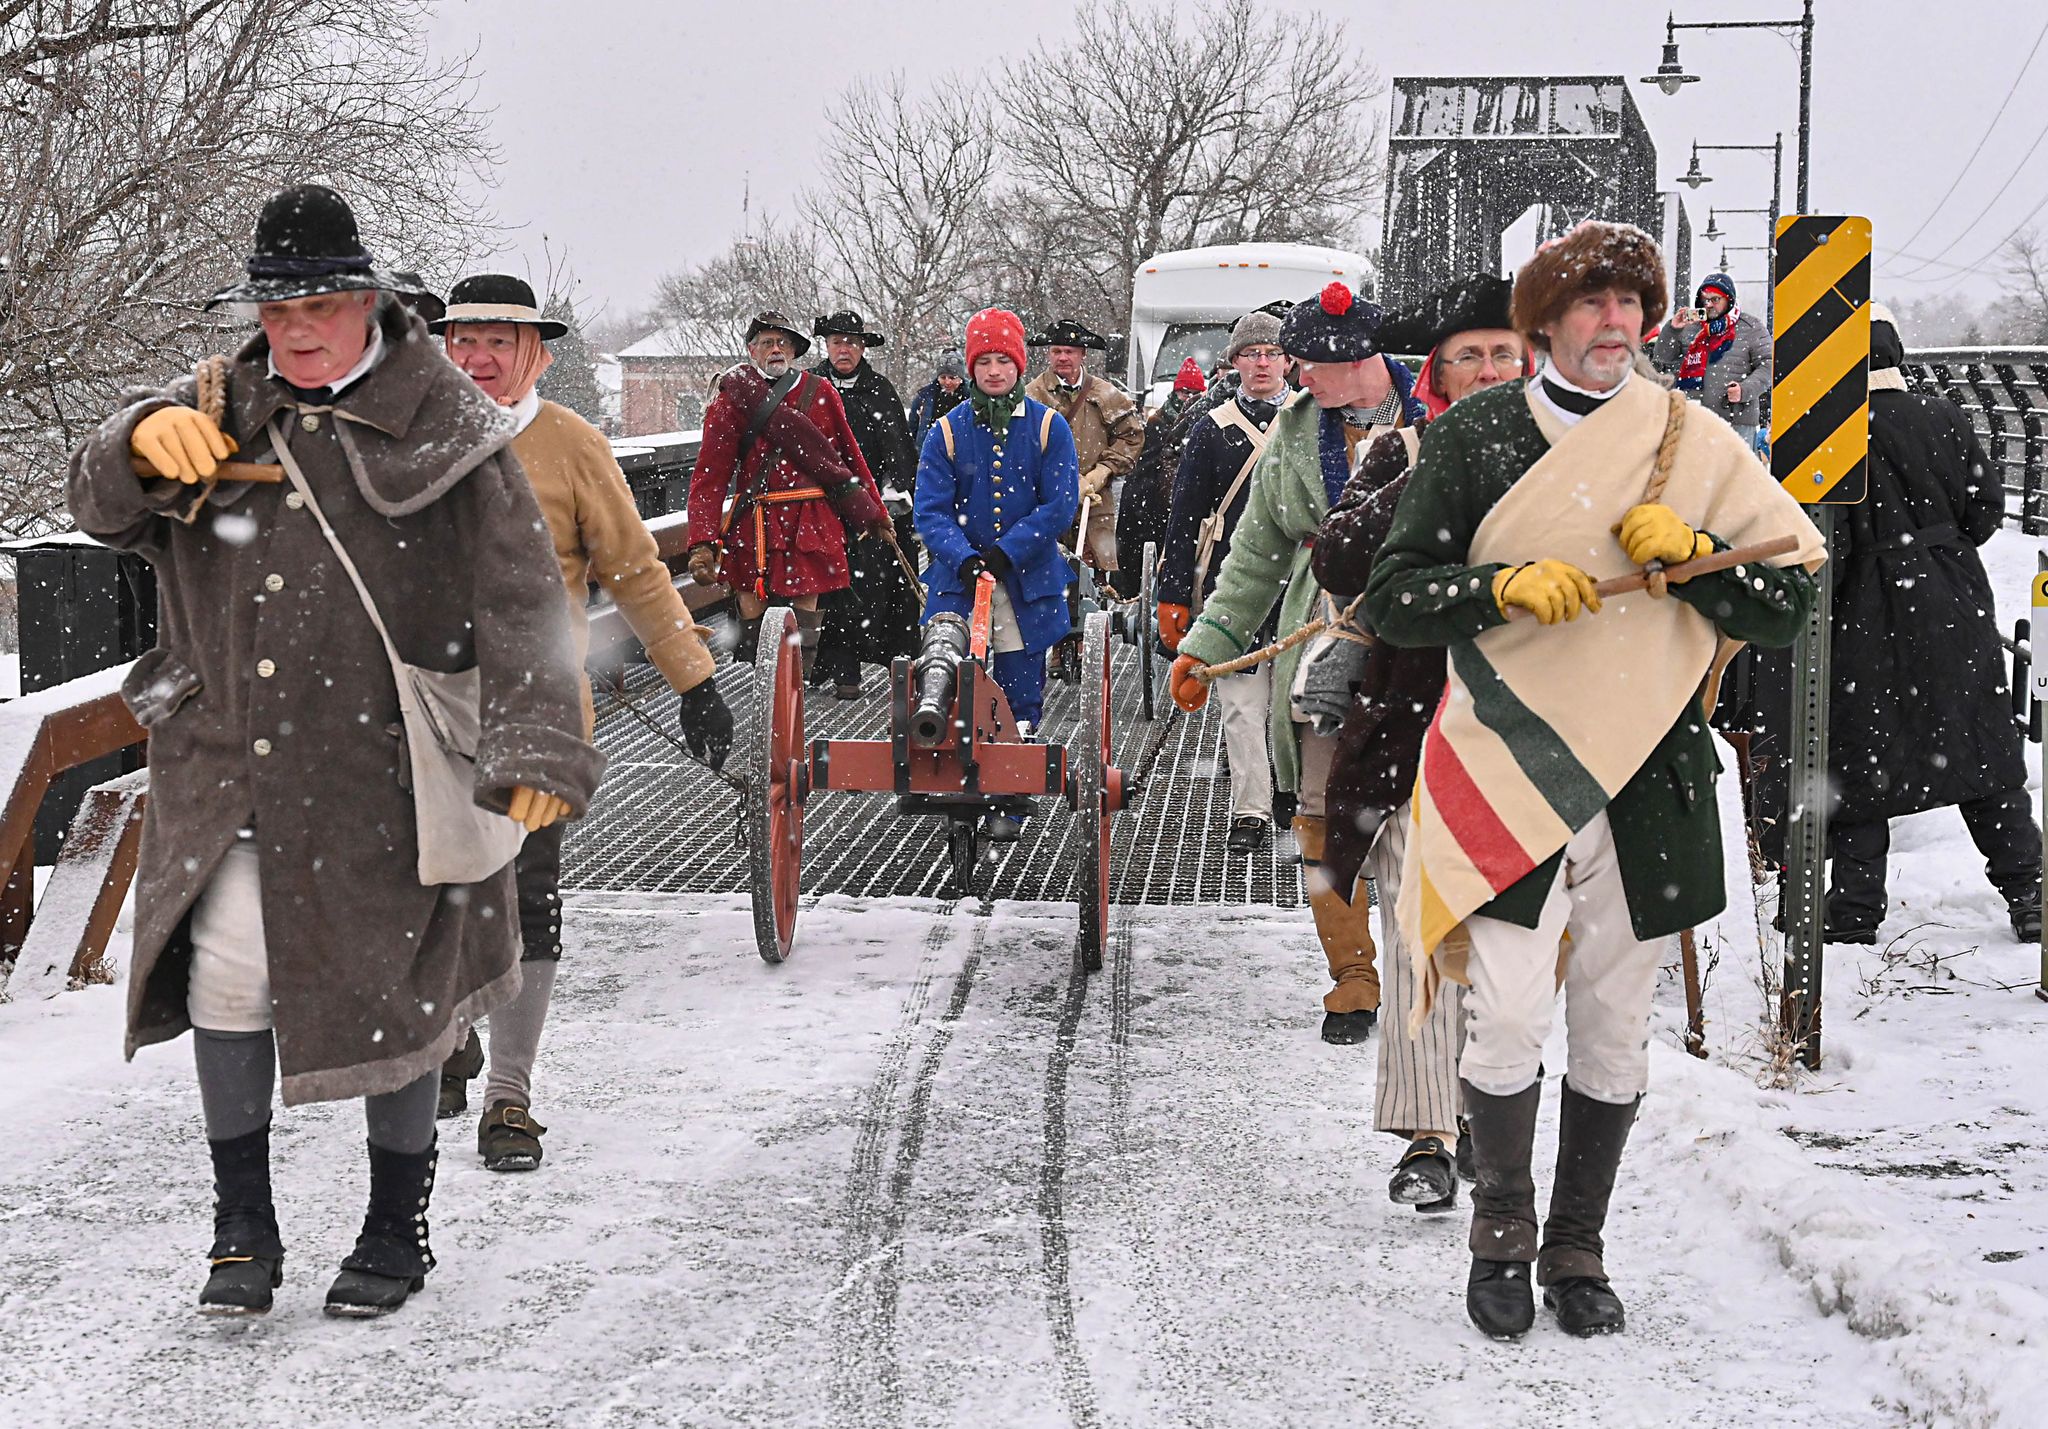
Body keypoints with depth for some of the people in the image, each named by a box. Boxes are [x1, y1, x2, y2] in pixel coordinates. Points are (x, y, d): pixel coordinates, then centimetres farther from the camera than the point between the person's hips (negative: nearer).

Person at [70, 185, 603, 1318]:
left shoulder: (445, 433, -3)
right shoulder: (215, 415, 8)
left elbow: (521, 599, -8)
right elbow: (100, 507, -1)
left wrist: (533, 744, -20)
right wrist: (143, 441, -25)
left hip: (383, 772, -2)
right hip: (225, 767, 2)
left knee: (394, 991, 8)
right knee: (227, 976, -4)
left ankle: (397, 1227, 27)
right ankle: (243, 1228, 15)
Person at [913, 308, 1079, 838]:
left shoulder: (1048, 426, 1)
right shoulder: (947, 431, 2)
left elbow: (1060, 504, -6)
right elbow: (930, 510, -3)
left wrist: (1007, 552, -16)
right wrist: (964, 558, -20)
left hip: (1028, 581, 0)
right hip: (959, 580, 1)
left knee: (1021, 696, 3)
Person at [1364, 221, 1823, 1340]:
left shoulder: (1691, 444, 6)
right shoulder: (1474, 436, 1)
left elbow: (1788, 607, 4)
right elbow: (1392, 600, -1)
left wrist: (1690, 554, -13)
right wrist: (1504, 584, -17)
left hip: (1645, 774, 2)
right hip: (1508, 761, -2)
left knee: (1614, 1026, 8)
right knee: (1508, 1013, -11)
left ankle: (1577, 1247, 26)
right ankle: (1501, 1229, 12)